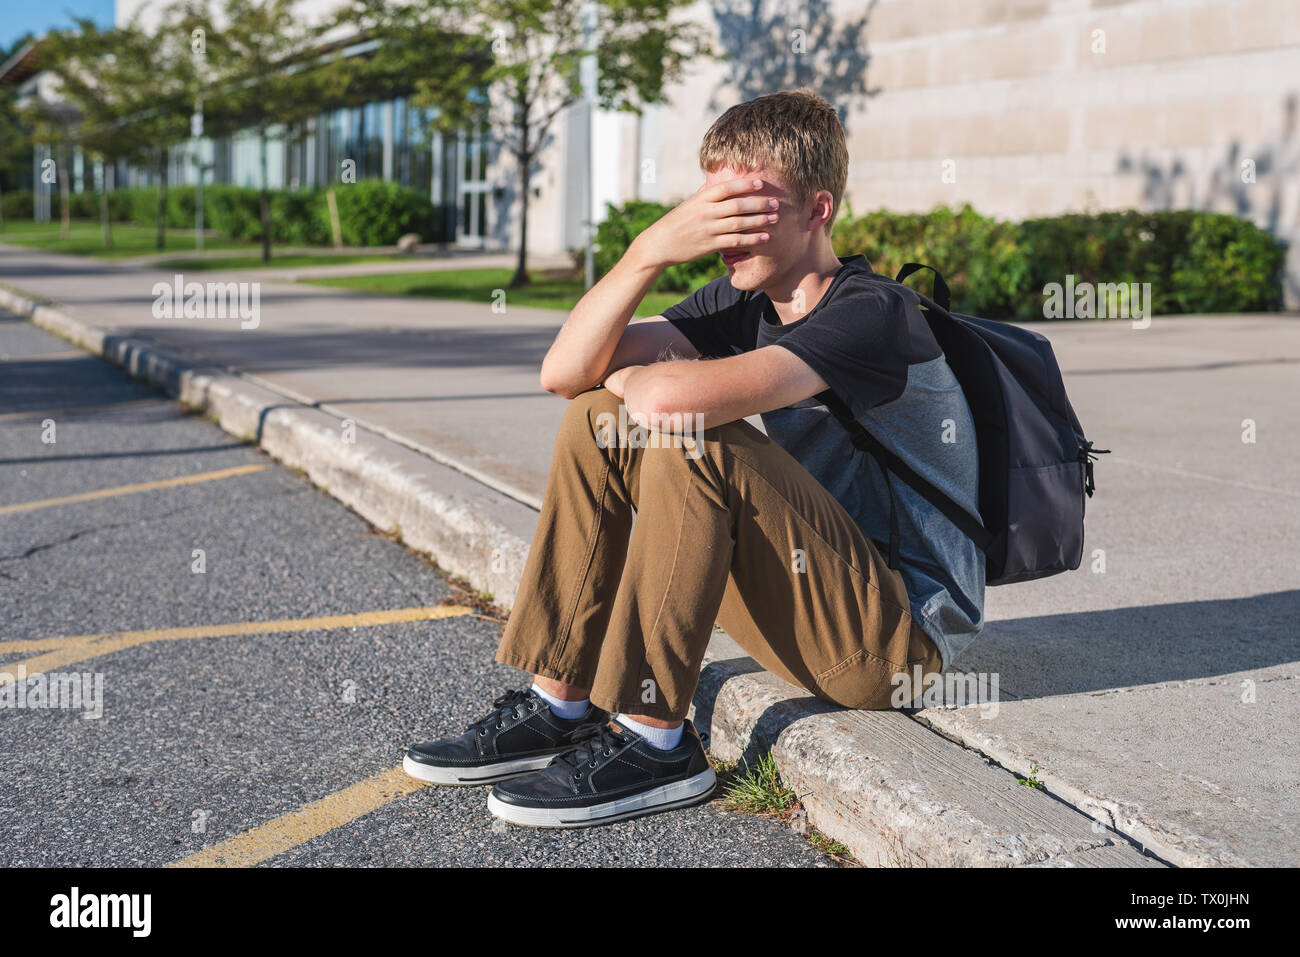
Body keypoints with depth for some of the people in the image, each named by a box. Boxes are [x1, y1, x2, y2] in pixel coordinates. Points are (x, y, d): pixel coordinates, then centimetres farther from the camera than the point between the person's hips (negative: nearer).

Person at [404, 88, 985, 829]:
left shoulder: (872, 315, -20)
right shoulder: (746, 303, 4)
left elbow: (677, 398, -36)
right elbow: (565, 371, -6)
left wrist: (627, 377, -12)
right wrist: (651, 251, -18)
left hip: (906, 634, -8)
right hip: (811, 603, 8)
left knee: (691, 439, -28)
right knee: (599, 420, 0)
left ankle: (654, 743, -18)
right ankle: (560, 706, 1)